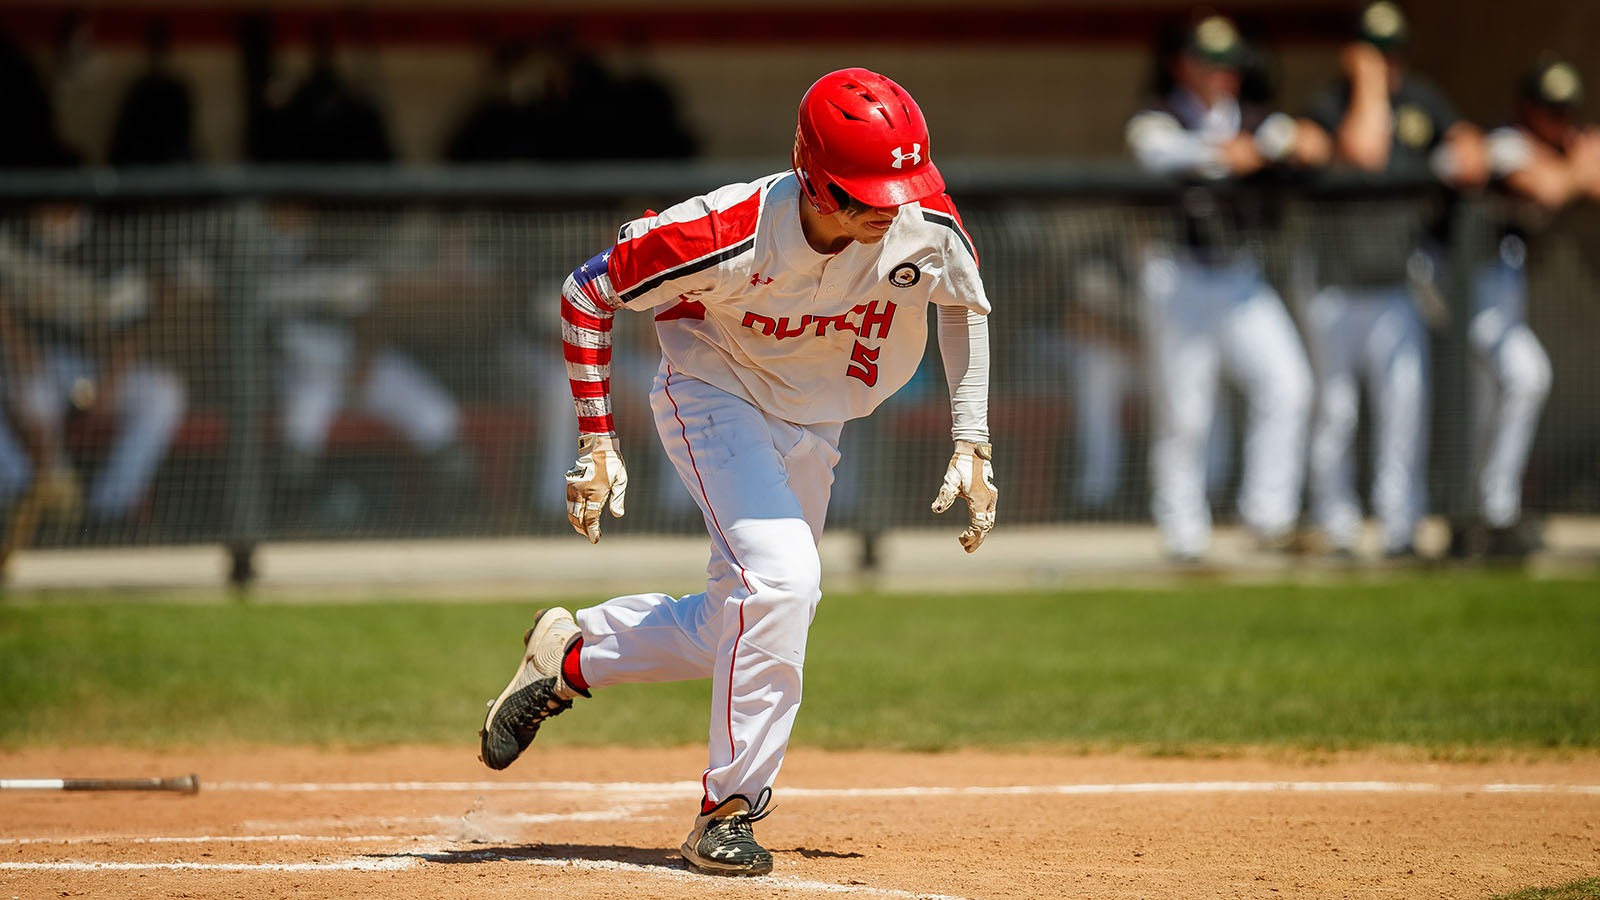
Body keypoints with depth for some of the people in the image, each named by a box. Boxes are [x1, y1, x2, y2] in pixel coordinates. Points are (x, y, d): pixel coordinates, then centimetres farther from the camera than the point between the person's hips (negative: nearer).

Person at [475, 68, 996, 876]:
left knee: (735, 631, 8)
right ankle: (729, 810, -15)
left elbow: (965, 304, 0)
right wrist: (597, 444, -20)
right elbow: (587, 293, -20)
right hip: (715, 394, -6)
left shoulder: (926, 225, -25)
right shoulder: (730, 234, -35)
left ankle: (567, 656, 32)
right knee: (779, 576, -27)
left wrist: (971, 444, -4)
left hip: (814, 429, 6)